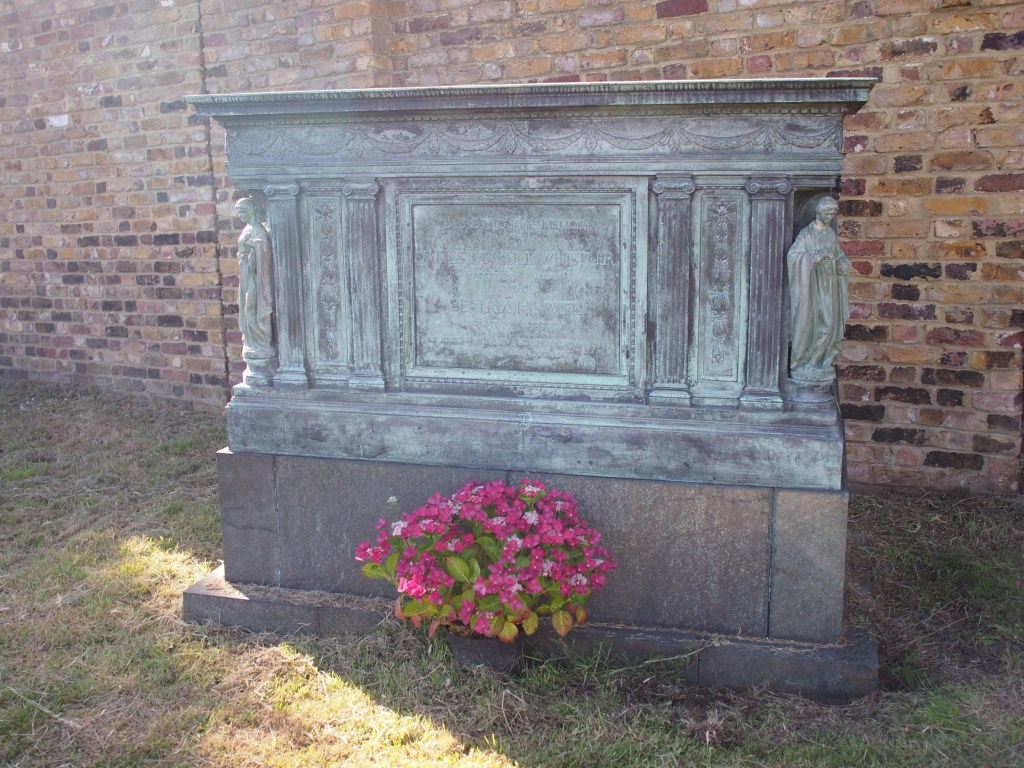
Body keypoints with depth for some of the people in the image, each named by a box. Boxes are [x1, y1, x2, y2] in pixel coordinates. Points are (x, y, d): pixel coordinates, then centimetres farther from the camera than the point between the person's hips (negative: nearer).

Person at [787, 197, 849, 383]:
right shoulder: (806, 233, -9)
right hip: (813, 284, -6)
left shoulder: (831, 232, 11)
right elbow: (792, 255, -18)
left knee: (829, 324, 6)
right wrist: (814, 257, -29)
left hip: (830, 284, 6)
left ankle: (820, 363, 16)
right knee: (809, 323, -5)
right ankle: (802, 364, 5)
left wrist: (843, 262, -3)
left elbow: (838, 254, 20)